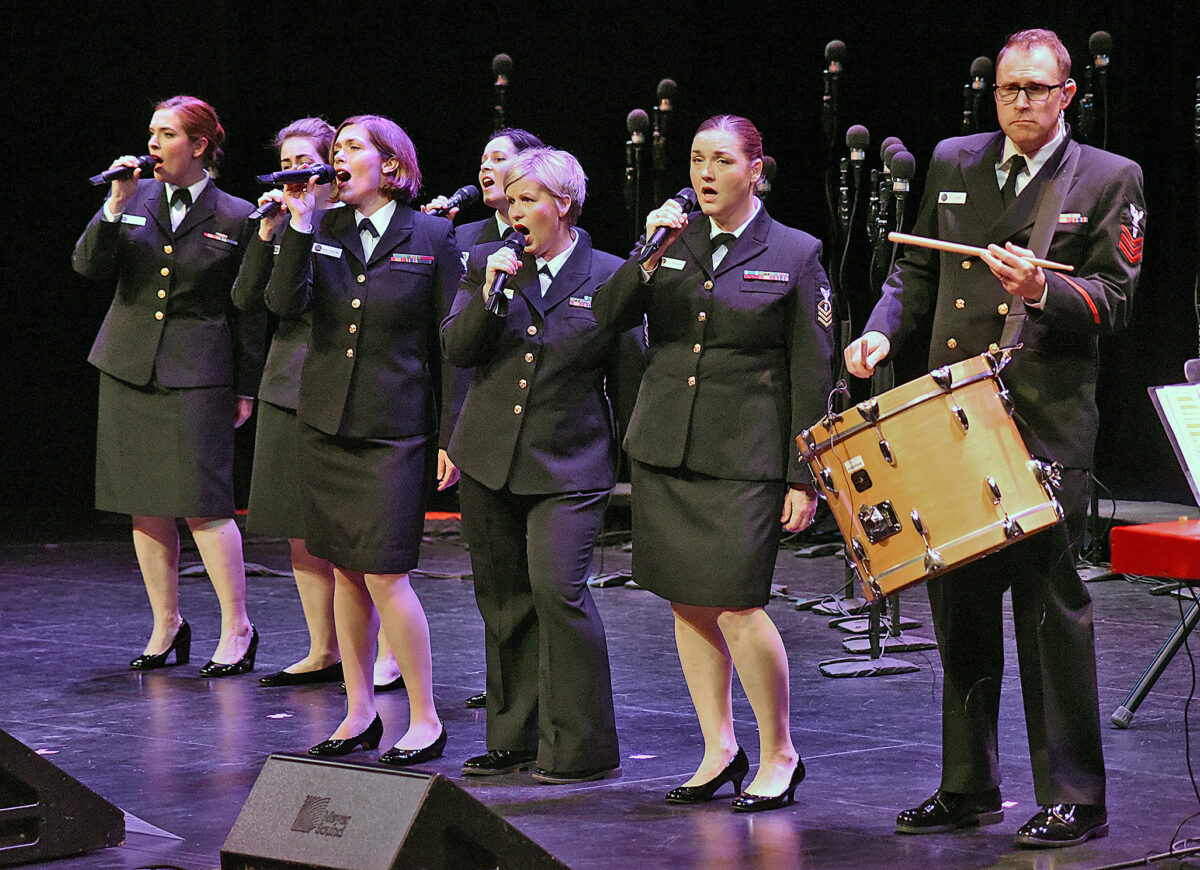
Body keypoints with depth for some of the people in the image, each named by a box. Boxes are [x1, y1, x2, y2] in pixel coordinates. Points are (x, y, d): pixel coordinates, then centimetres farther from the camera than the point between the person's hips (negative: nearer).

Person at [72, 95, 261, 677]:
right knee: (145, 505, 7)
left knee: (203, 503, -10)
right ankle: (166, 625, 17)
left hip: (198, 376, -4)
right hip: (129, 368, 4)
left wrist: (247, 389, 2)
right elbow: (89, 265, -1)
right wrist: (116, 205, -13)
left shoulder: (236, 218, -1)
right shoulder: (134, 198, 8)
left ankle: (237, 629, 1)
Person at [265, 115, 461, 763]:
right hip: (326, 422, 4)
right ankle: (360, 714, 19)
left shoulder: (431, 237, -2)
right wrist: (299, 223, -14)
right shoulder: (321, 229, 7)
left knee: (384, 575, -9)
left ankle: (425, 720, 1)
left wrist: (450, 437, -5)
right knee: (346, 572, 9)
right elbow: (283, 304, -8)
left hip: (395, 429, -4)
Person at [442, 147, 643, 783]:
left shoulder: (609, 277, 0)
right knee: (504, 601, 10)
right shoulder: (486, 264, 7)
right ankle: (514, 741, 21)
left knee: (558, 588, -15)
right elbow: (455, 349, 0)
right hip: (488, 461, 4)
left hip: (569, 466, -4)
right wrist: (490, 295, -14)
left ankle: (581, 749, -6)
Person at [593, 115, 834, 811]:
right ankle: (720, 750, 20)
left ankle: (780, 754, 5)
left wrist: (804, 478, -5)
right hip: (664, 447, 4)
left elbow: (811, 375, -1)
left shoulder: (795, 255, 0)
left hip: (744, 456, -4)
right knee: (688, 603, 7)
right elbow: (606, 317, 2)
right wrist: (649, 257, -13)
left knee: (737, 605, -12)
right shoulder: (673, 239, 9)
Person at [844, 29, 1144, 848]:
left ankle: (1075, 800, 1)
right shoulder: (953, 164, 13)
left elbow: (1114, 299, -4)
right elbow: (919, 273, 20)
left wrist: (1045, 290, -23)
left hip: (1046, 424, -5)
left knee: (1051, 604, -6)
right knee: (958, 602, 10)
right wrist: (881, 332, 2)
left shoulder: (1109, 180, 0)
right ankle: (969, 787, 21)